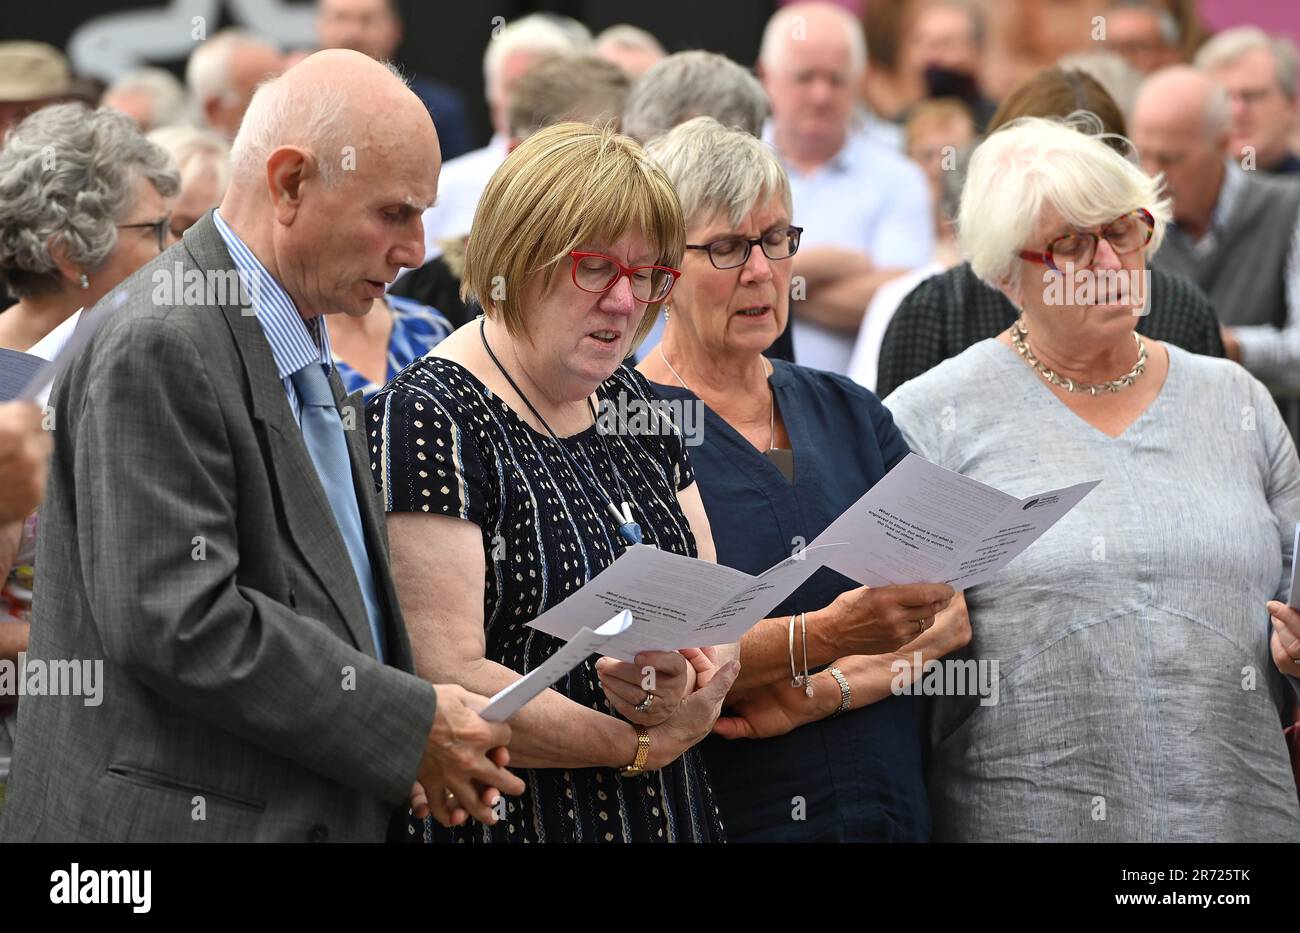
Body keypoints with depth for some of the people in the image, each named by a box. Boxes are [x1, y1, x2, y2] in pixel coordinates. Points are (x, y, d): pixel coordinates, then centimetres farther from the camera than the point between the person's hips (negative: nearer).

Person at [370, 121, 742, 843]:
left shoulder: (630, 402, 10)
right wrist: (644, 743, -17)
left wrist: (691, 682, -16)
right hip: (511, 822, -7)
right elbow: (447, 678, -21)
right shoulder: (431, 418, -14)